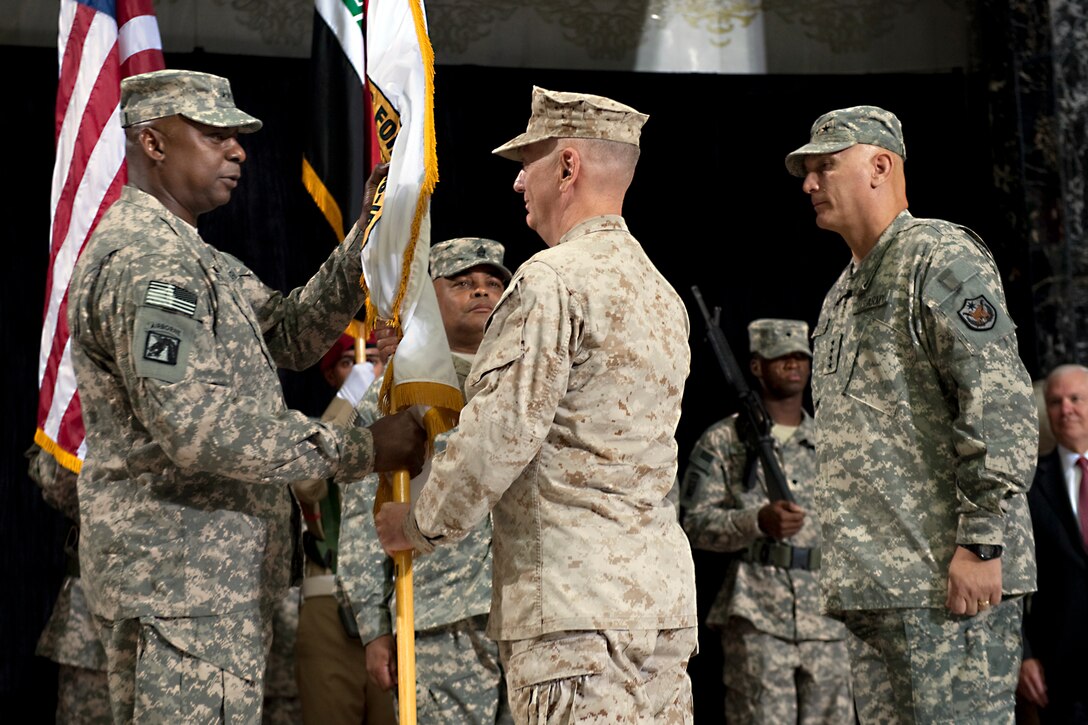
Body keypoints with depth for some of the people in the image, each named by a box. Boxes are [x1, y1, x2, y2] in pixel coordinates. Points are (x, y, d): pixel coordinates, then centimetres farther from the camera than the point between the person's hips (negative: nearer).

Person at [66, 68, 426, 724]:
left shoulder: (190, 255, 20)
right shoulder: (145, 258, -16)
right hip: (185, 577, -11)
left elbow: (289, 333, 14)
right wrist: (358, 450, -21)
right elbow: (195, 428, -25)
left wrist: (369, 239, 3)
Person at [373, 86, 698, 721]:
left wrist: (421, 525, 2)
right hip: (663, 594, 9)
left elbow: (501, 434, -14)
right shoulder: (661, 292, 18)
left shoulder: (553, 280, -11)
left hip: (578, 601, -9)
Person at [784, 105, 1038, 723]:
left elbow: (1002, 409, -15)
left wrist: (980, 543, -19)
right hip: (870, 588, 9)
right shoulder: (843, 293, 23)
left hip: (950, 583, -9)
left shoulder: (942, 258, -5)